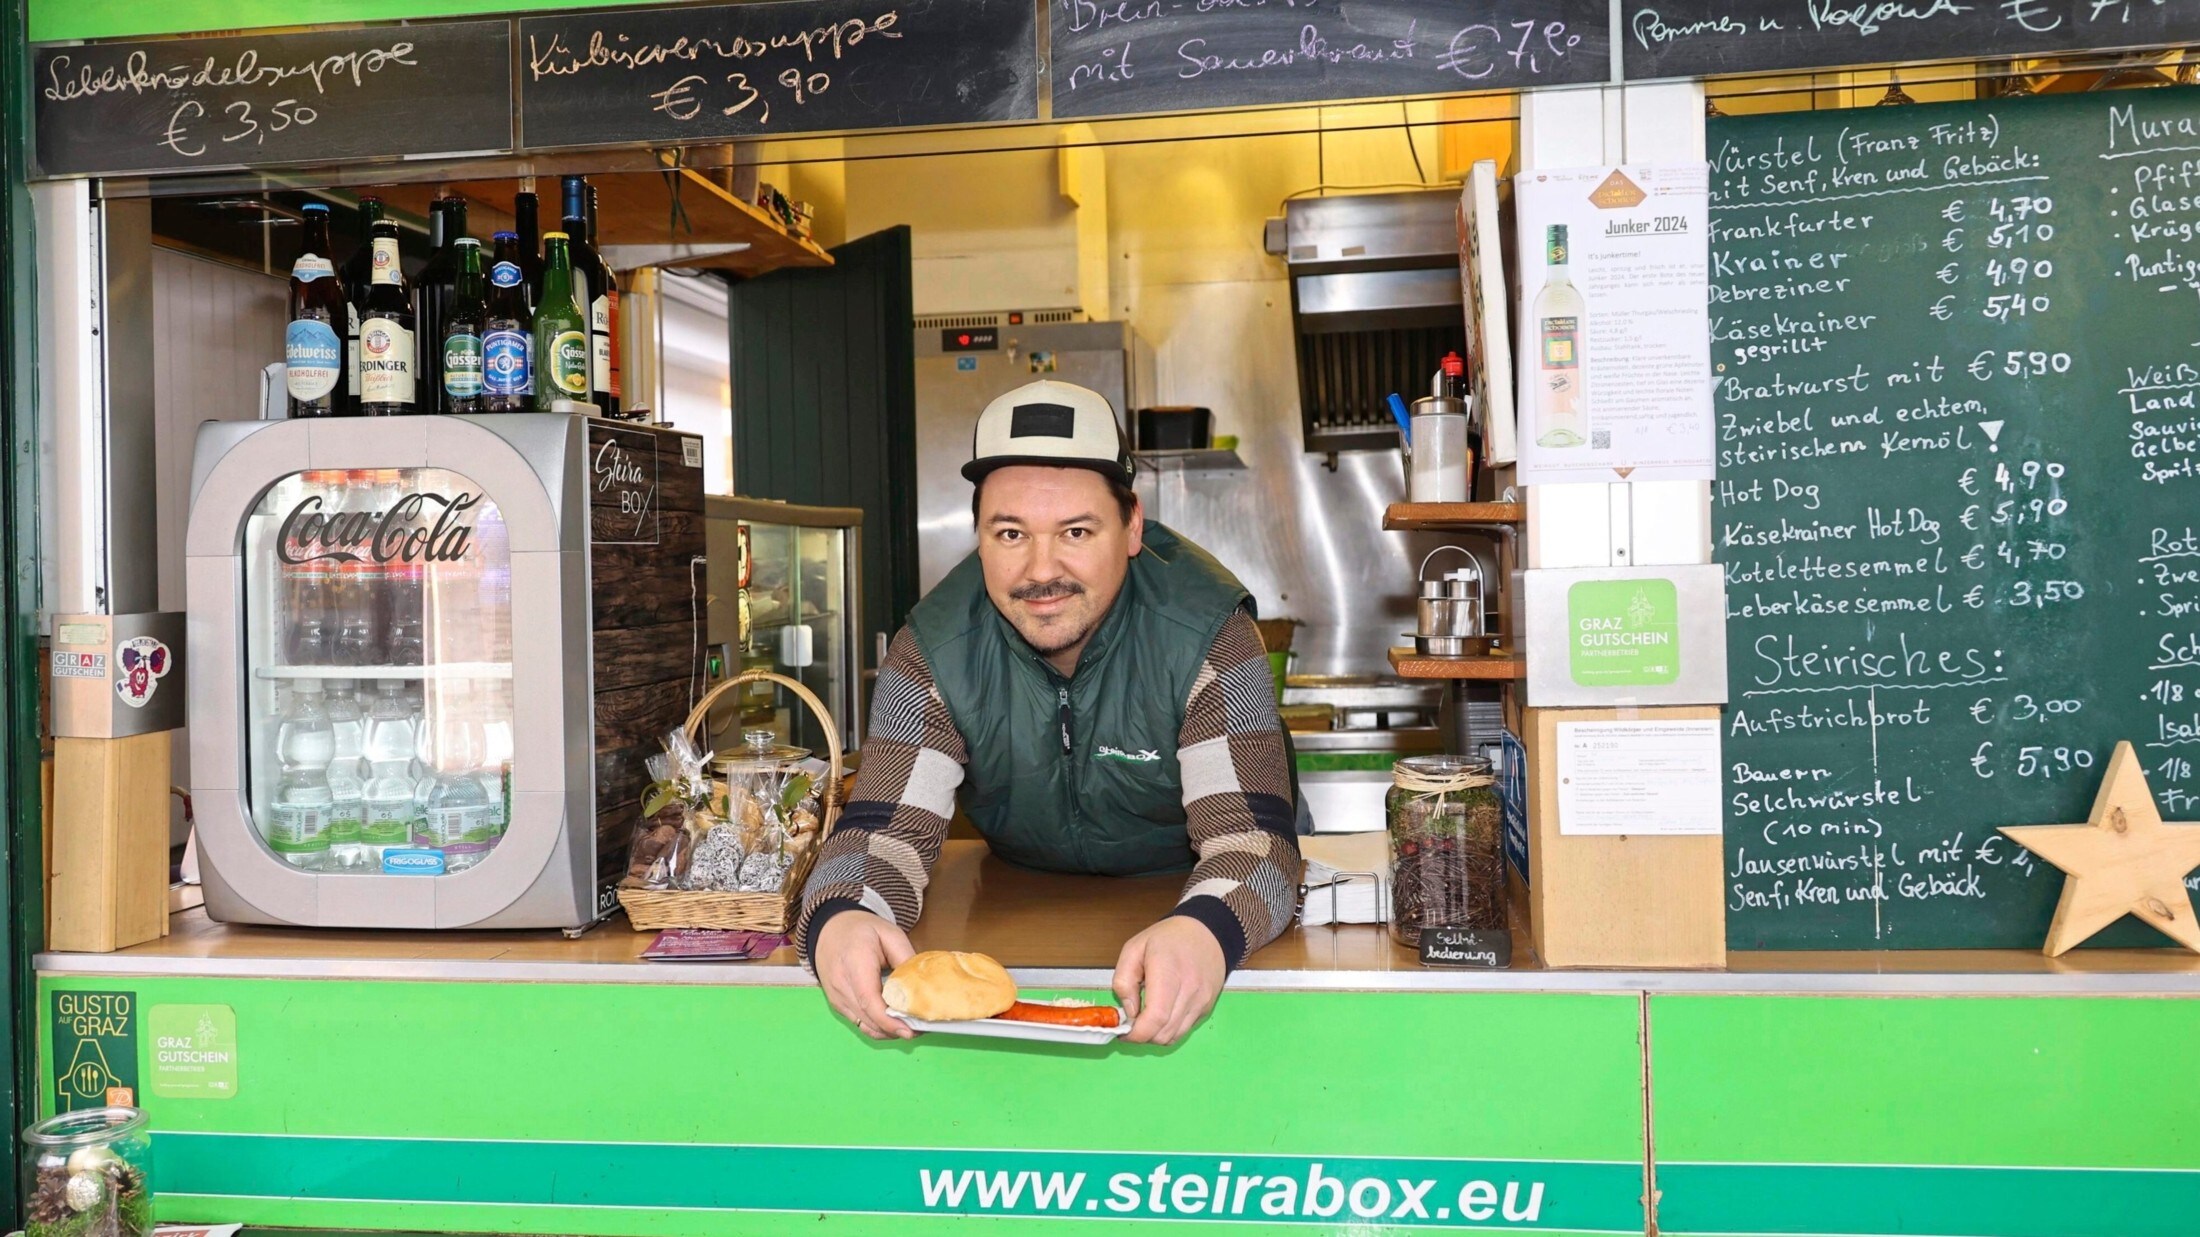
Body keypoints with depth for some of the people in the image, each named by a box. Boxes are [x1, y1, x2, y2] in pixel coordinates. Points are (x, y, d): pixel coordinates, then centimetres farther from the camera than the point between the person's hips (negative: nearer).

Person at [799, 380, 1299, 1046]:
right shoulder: (933, 650, -18)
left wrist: (1203, 934, -56)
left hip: (1180, 901, -2)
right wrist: (837, 921, -47)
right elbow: (888, 828, -22)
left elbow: (1252, 838, -32)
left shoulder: (1208, 637, -25)